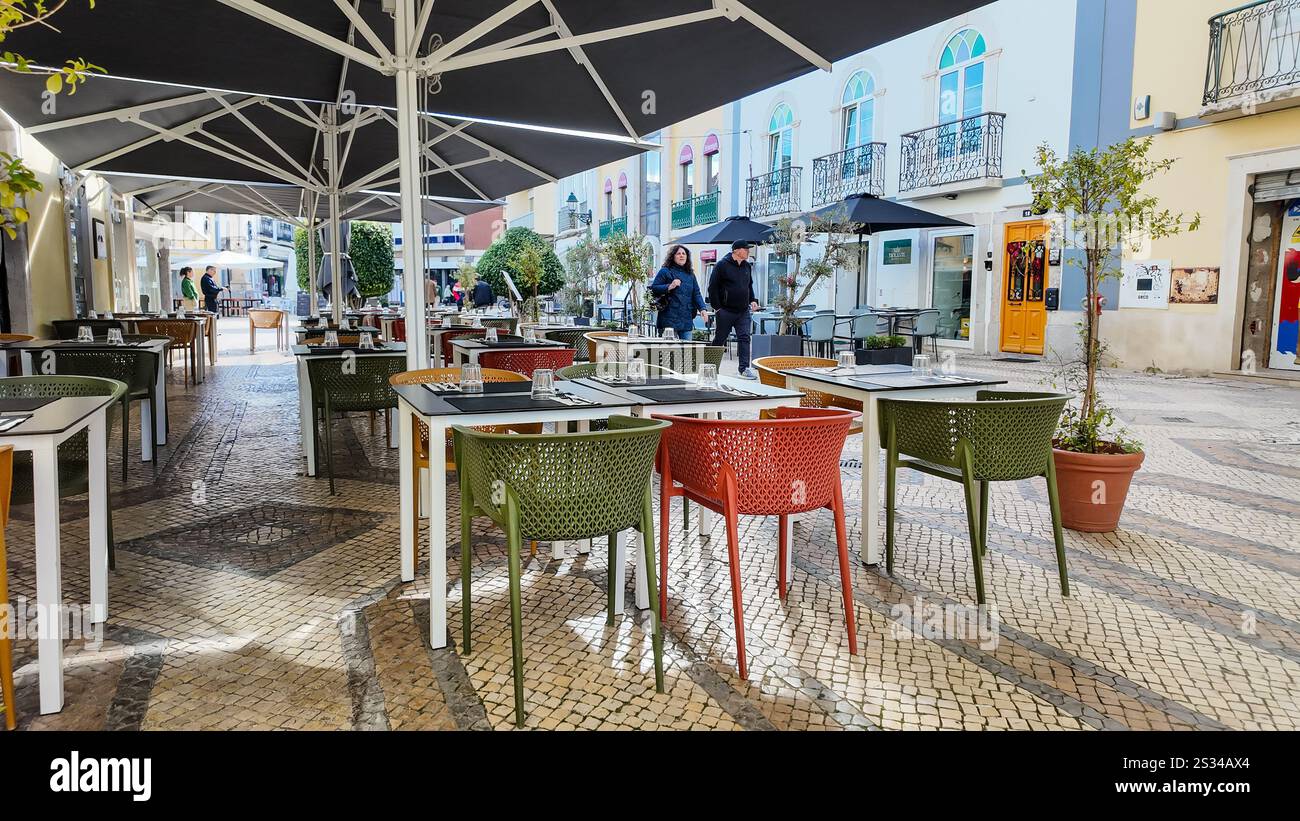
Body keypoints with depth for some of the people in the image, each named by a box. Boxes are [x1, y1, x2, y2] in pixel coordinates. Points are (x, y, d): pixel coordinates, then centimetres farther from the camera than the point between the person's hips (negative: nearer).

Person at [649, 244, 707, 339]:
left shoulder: (690, 274, 18)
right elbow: (653, 289, -3)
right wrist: (669, 287, -17)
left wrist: (702, 308, 0)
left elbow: (696, 293, 15)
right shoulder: (665, 272, 1)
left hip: (686, 320, 5)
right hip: (669, 319, -5)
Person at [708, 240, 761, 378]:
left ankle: (744, 367, -6)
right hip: (725, 311, -5)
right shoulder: (722, 265, -8)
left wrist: (752, 300, 8)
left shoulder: (747, 266, 12)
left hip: (743, 311, 5)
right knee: (719, 339, 6)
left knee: (744, 338, -5)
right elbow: (713, 287, -9)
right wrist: (717, 307, -12)